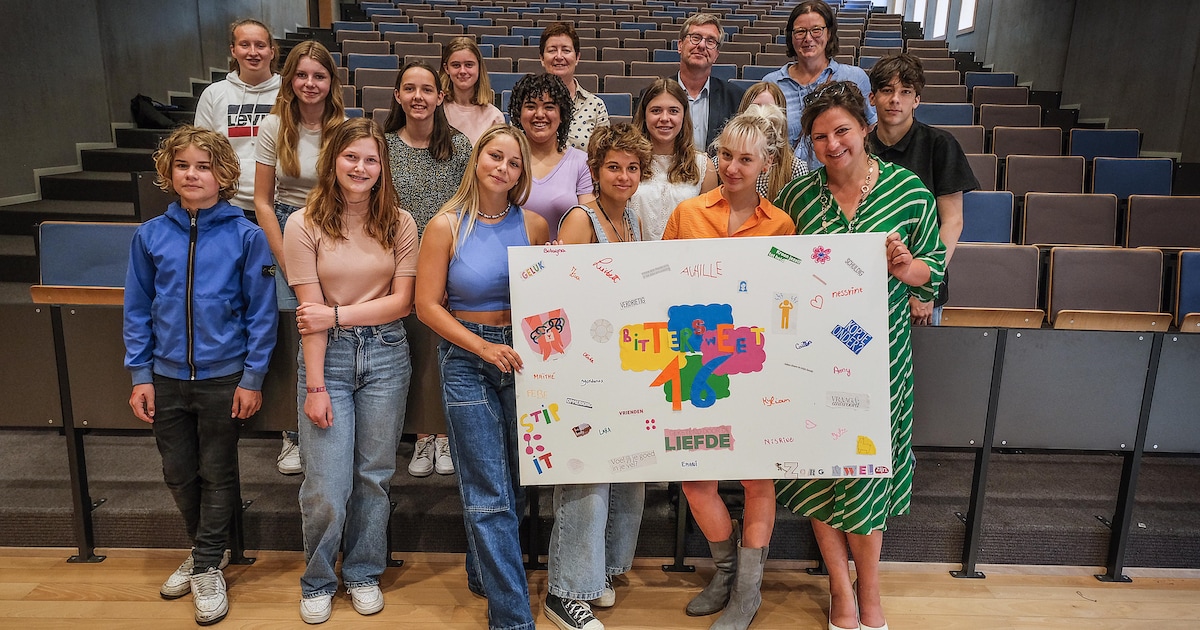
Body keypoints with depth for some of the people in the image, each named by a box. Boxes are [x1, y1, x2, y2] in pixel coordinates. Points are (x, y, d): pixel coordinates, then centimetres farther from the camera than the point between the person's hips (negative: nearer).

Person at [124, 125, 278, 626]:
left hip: (223, 377, -3)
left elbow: (262, 313, -7)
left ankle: (207, 568, 25)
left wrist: (252, 378, -9)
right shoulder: (150, 235, 0)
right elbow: (137, 310, 5)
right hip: (167, 377, 4)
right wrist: (140, 375, 1)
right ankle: (206, 550, 37)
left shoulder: (245, 236, -9)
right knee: (179, 474, 15)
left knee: (217, 474, 10)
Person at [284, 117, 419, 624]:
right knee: (326, 486, 0)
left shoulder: (399, 223, 1)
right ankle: (318, 581, 25)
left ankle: (363, 573, 33)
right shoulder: (305, 225, -4)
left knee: (374, 476, 12)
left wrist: (338, 314, -12)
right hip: (329, 356, -1)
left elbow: (402, 301, -2)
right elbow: (310, 313, -8)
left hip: (386, 354, 2)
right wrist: (315, 386, -10)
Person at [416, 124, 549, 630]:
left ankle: (483, 571, 40)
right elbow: (428, 306, -6)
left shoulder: (534, 225, 1)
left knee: (517, 481, 14)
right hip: (467, 359, -3)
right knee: (490, 494, -2)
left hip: (522, 356, 3)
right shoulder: (447, 226, -5)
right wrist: (484, 347, -15)